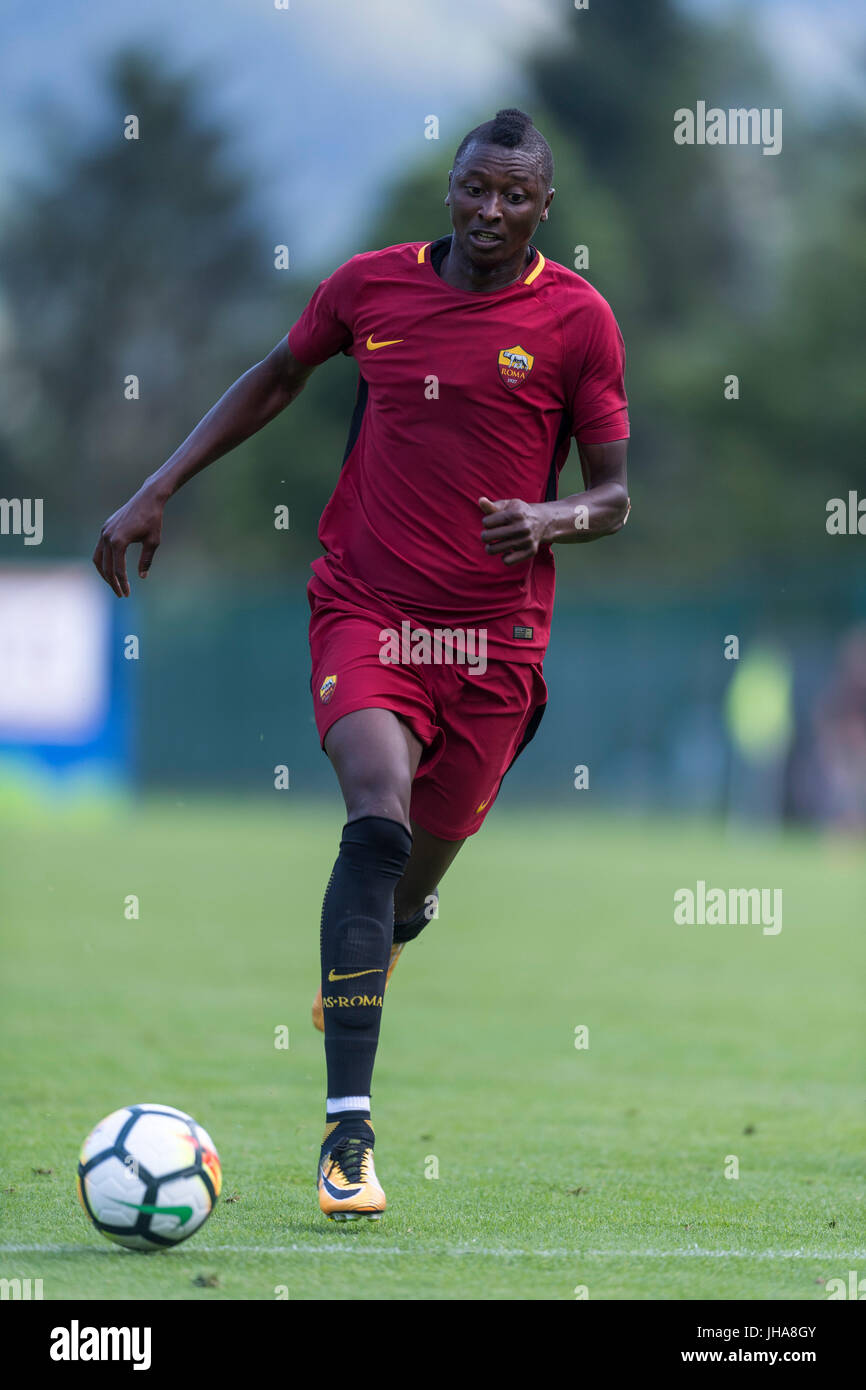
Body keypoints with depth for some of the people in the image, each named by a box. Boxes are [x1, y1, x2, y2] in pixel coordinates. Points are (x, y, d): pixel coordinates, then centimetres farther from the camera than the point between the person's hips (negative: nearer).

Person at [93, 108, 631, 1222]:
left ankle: (369, 948, 51)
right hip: (365, 607, -1)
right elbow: (277, 378, 19)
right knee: (378, 815, -25)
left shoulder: (576, 320, -2)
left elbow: (613, 495, 3)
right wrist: (157, 492, 16)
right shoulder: (373, 284, 1)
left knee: (415, 878, 9)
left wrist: (553, 518, -20)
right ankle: (348, 1129, -29)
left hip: (494, 636, 1)